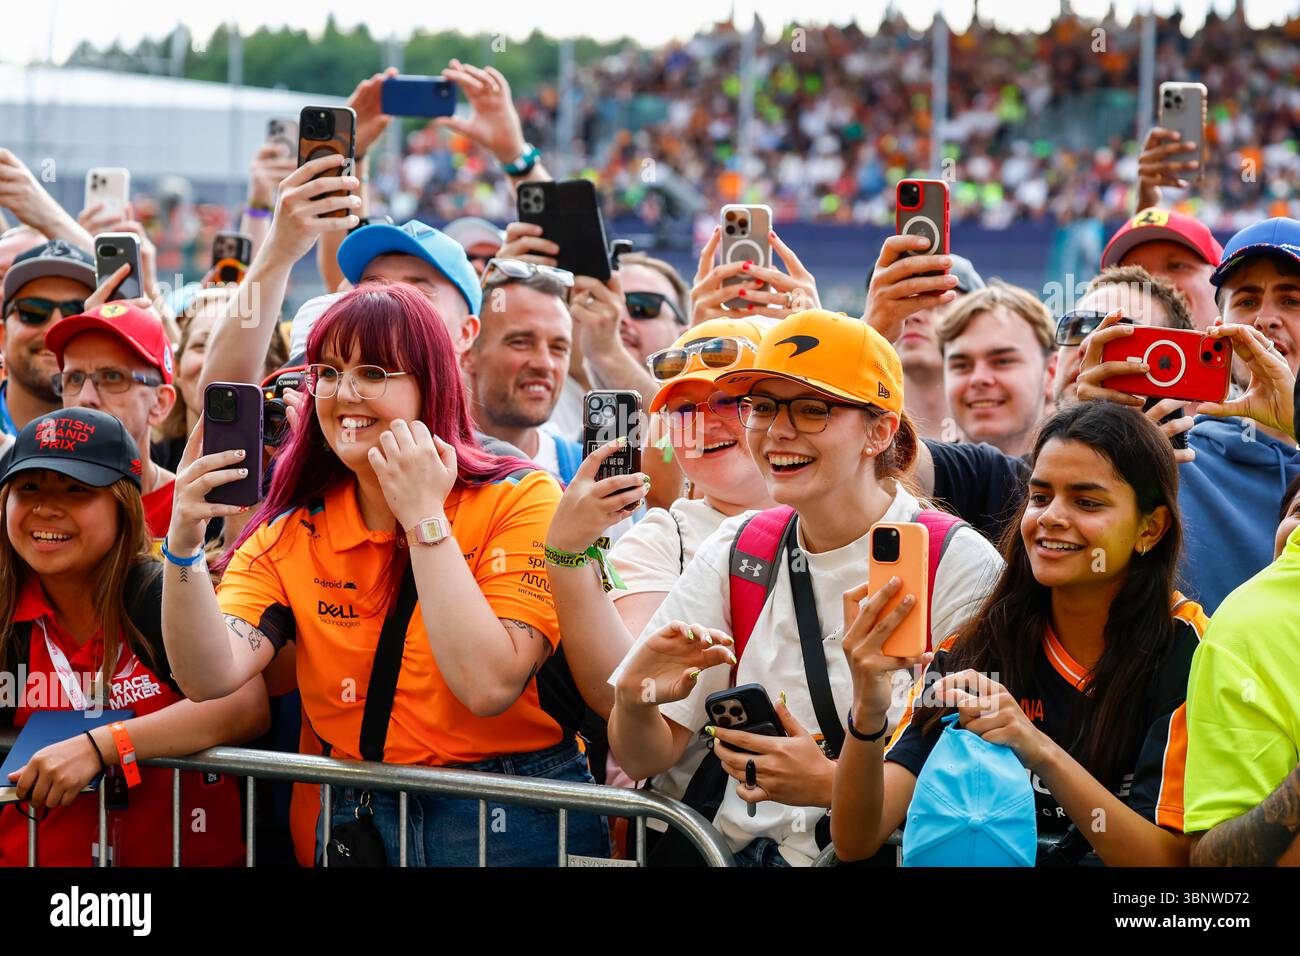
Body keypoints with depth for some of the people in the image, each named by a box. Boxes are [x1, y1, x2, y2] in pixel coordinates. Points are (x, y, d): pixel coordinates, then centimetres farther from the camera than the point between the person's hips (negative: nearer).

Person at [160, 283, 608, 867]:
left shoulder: (518, 500, -6)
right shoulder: (292, 535, 5)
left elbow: (489, 687, -17)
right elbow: (211, 677, -9)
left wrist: (424, 518, -16)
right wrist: (184, 546, -24)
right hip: (362, 818, 4)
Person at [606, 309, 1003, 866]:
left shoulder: (960, 566, -7)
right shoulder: (733, 552, 6)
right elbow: (646, 759, 6)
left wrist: (831, 784, -23)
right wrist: (635, 703, -17)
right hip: (738, 851, 6)